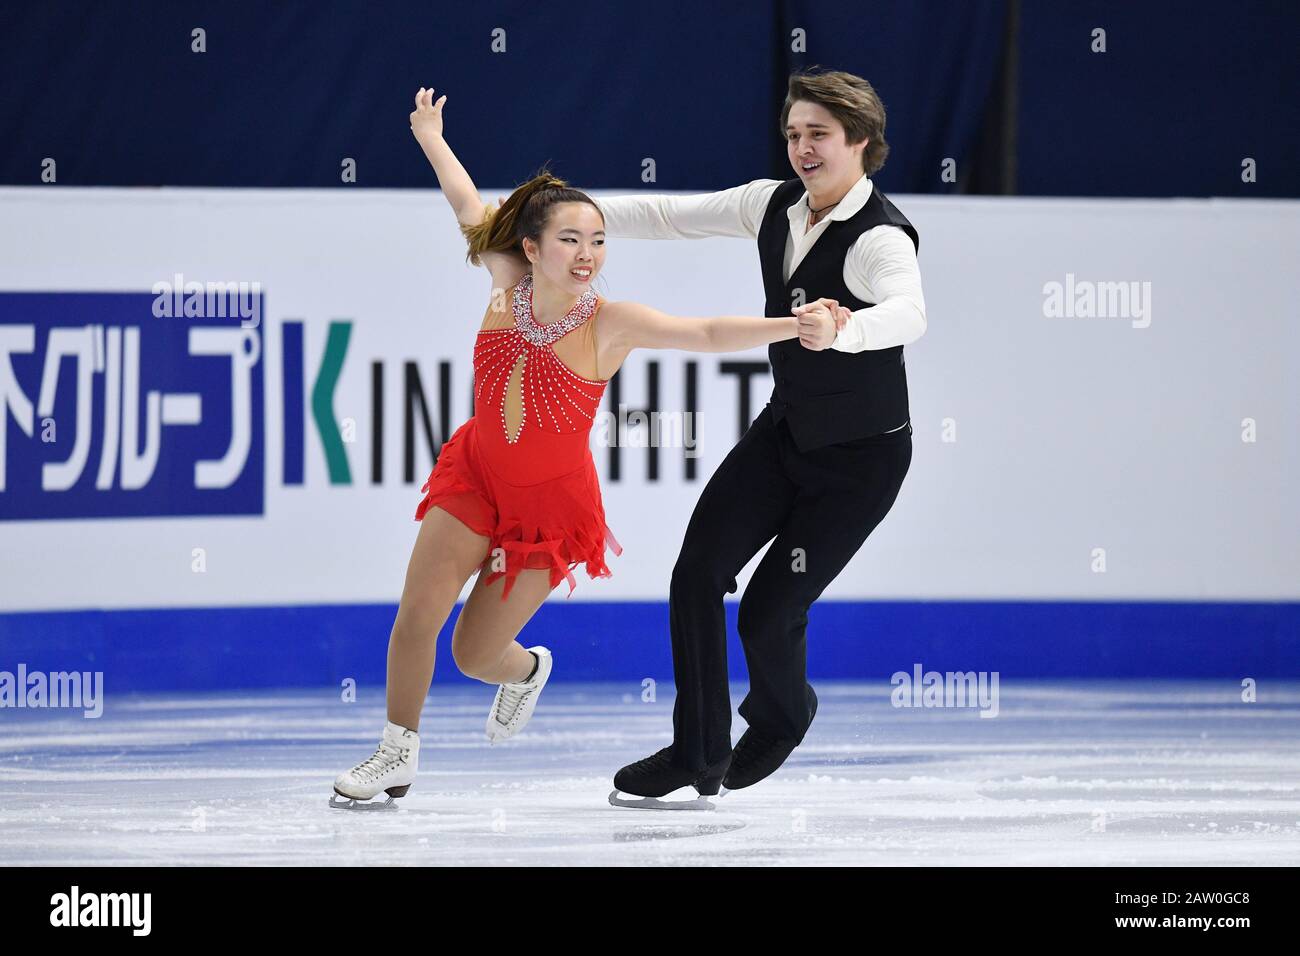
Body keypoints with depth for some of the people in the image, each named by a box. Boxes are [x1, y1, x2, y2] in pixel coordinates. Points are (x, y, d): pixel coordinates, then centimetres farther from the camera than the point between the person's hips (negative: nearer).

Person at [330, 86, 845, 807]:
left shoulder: (610, 325, -22)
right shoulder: (509, 284, -12)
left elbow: (708, 333, -32)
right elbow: (470, 208, 6)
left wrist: (792, 327, -47)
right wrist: (432, 140, 21)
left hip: (551, 505, -3)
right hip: (476, 477, 3)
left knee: (475, 654, 2)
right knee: (416, 618, -4)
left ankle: (527, 670, 41)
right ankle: (397, 756, 19)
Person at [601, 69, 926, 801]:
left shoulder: (879, 237, -26)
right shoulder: (774, 205, -3)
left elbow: (907, 315, -45)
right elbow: (674, 217, 5)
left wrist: (842, 329, -66)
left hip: (861, 455, -7)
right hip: (786, 430, 7)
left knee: (770, 609, -5)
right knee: (698, 574, -4)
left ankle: (781, 720, 30)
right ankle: (697, 754, 8)